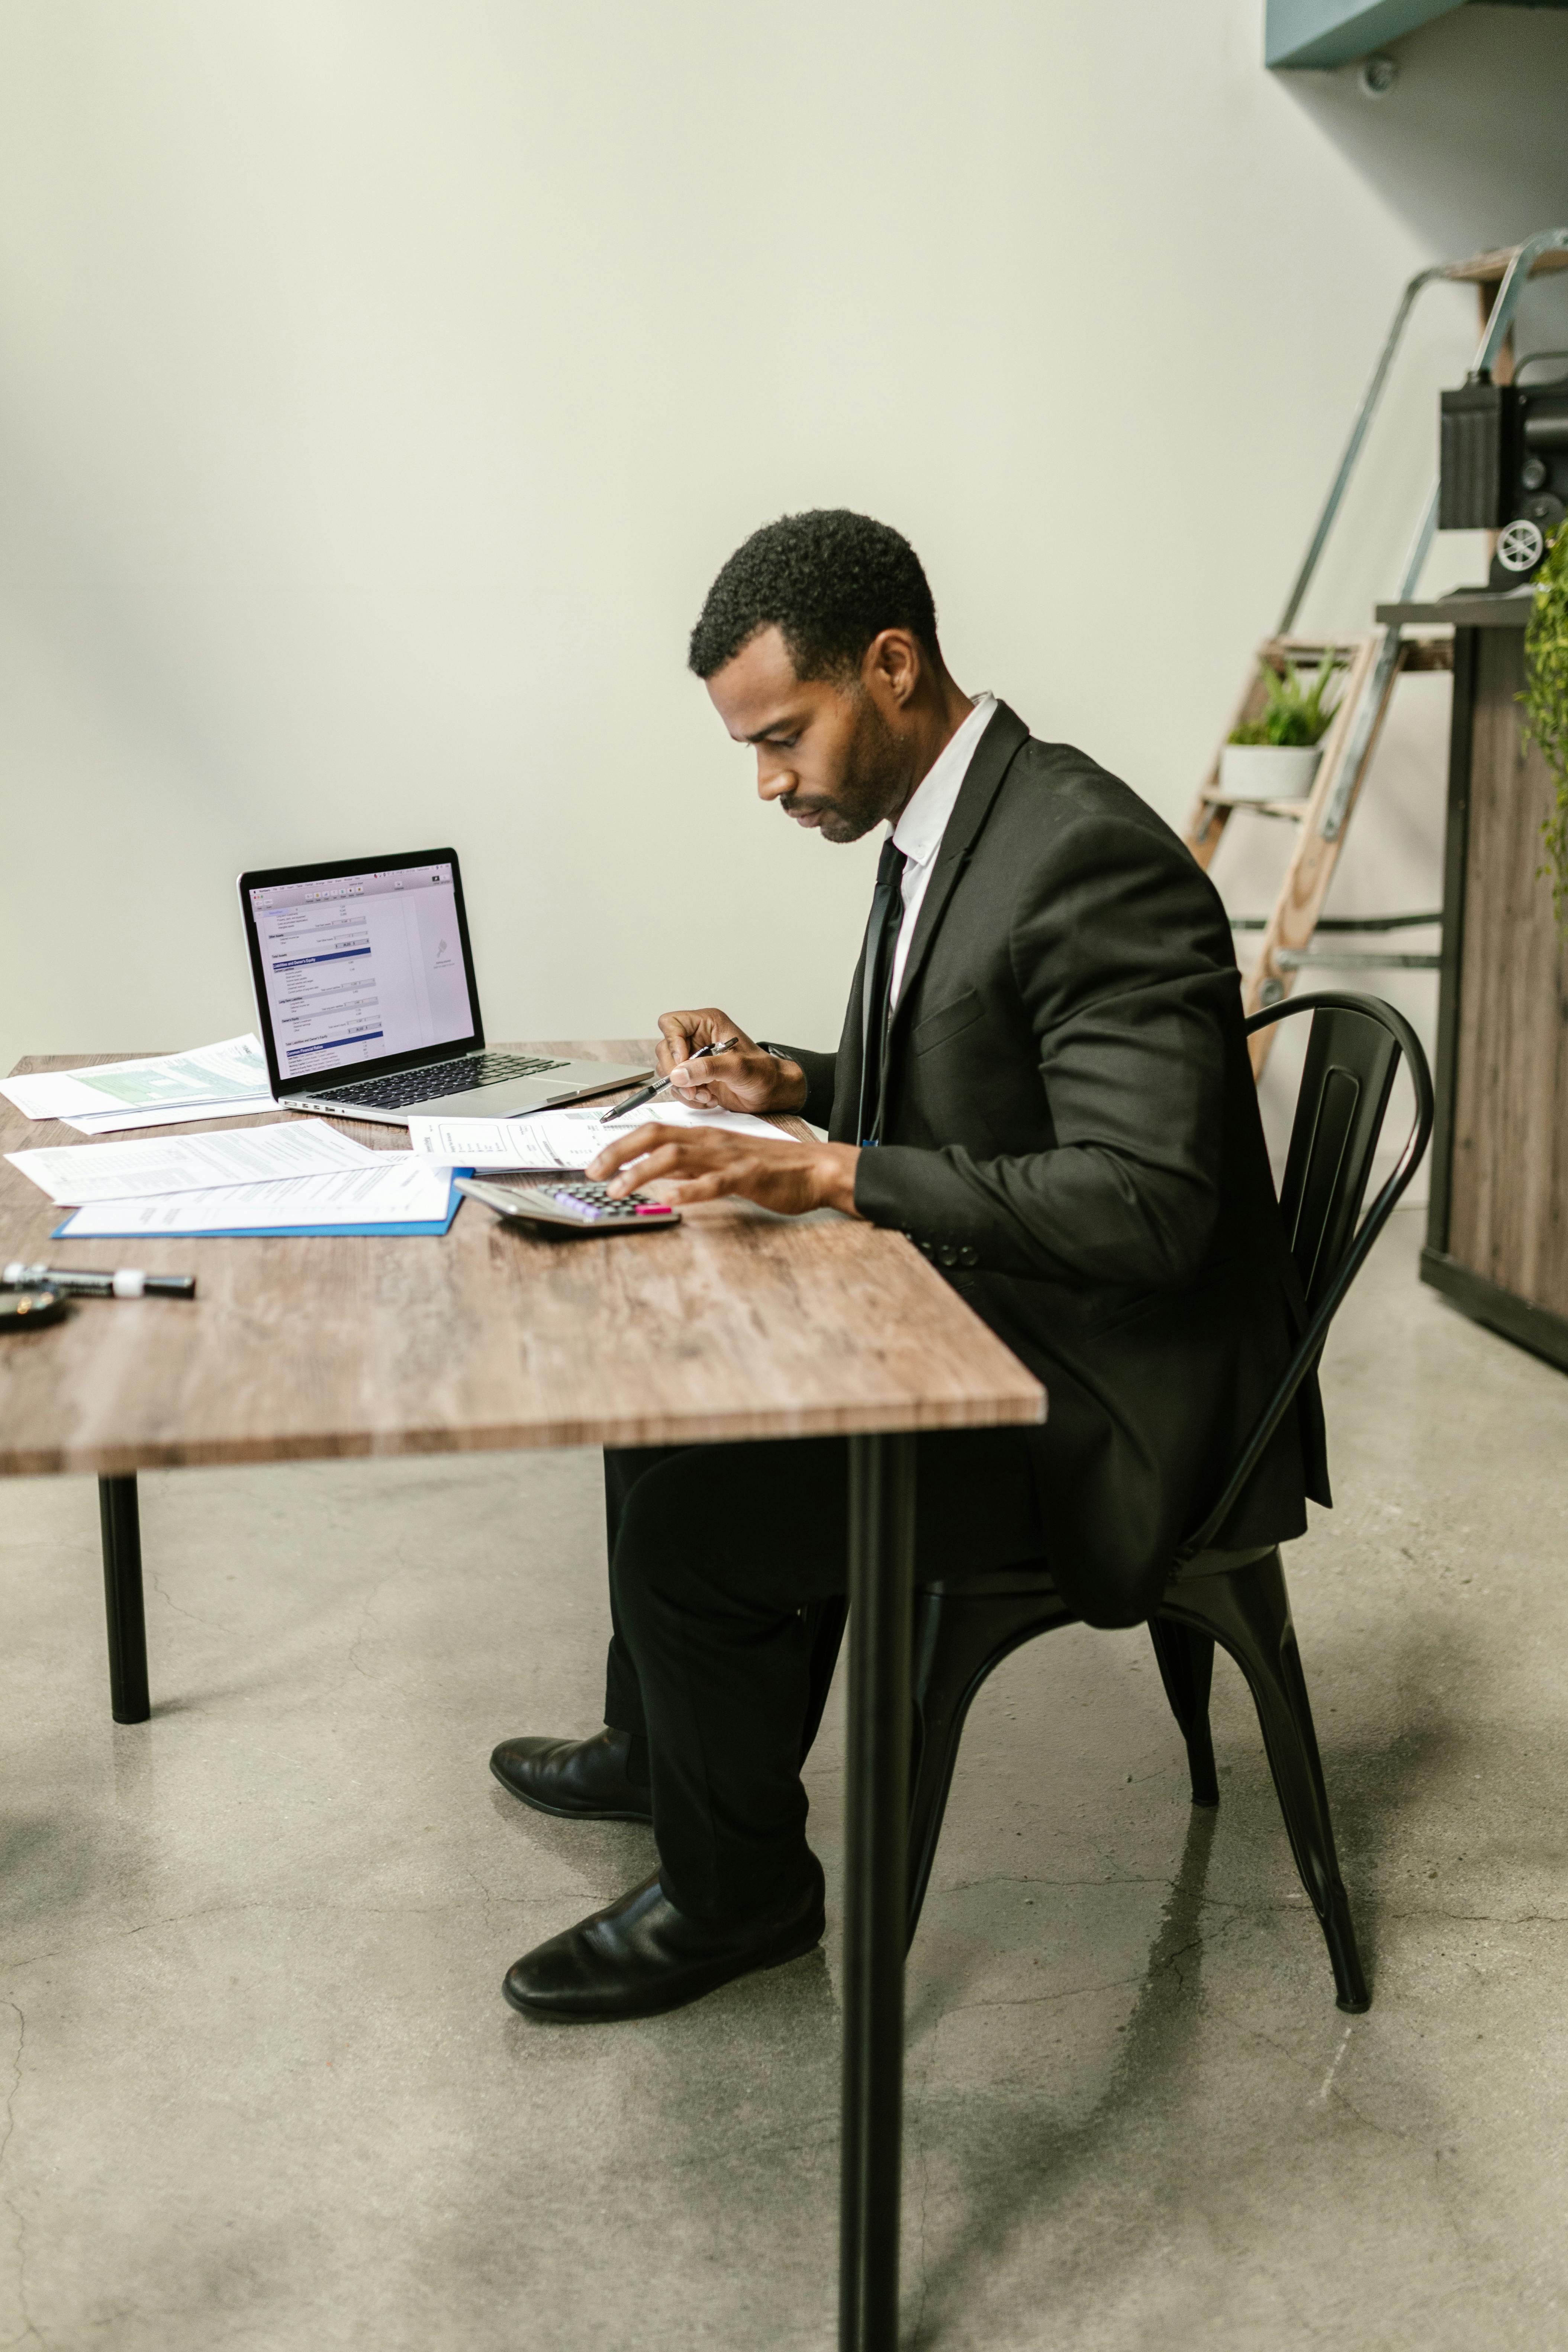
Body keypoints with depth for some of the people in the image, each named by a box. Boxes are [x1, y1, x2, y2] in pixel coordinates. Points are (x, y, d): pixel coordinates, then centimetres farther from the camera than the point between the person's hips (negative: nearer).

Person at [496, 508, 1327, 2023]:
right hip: (987, 1325, 10)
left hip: (1104, 1391, -10)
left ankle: (735, 1886, 10)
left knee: (691, 1508, -17)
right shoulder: (943, 825, 7)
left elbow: (1144, 1203, -31)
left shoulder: (1087, 858, -25)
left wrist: (822, 1174, -33)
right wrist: (791, 1086, 2)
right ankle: (661, 1754, 37)